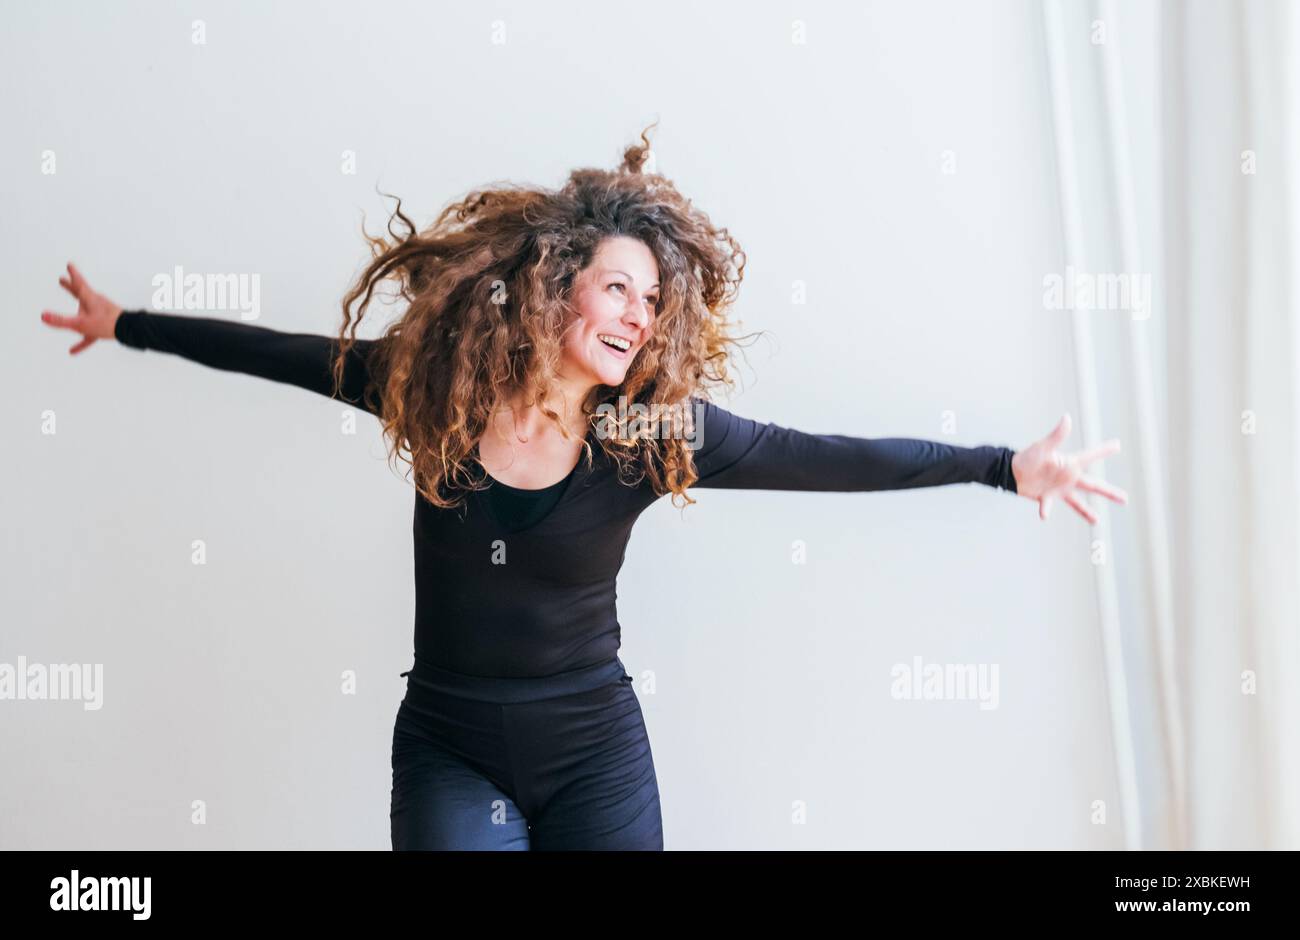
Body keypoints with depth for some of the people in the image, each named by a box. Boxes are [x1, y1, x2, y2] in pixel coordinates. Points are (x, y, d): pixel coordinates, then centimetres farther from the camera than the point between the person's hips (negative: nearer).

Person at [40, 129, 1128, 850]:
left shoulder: (658, 431, -11)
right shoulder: (436, 382, -9)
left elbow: (835, 459, -14)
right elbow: (281, 352, 3)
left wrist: (1004, 466, -20)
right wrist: (127, 323, 12)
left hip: (593, 750, 0)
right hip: (448, 749, 0)